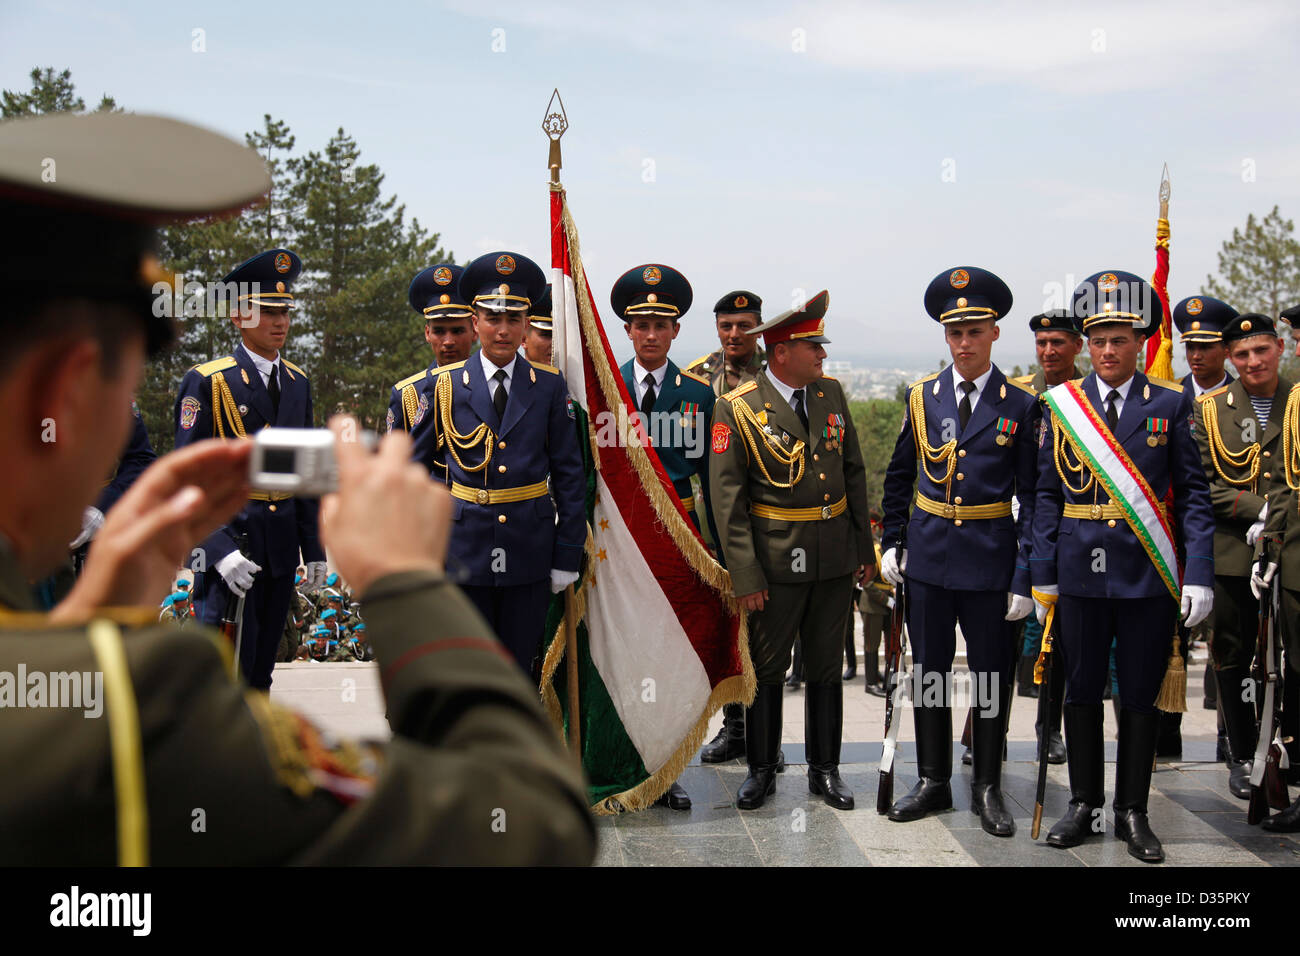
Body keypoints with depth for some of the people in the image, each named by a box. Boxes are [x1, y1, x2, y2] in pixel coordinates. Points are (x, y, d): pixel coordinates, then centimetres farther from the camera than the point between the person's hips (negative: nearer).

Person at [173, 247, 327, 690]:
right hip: (228, 535, -6)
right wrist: (220, 549, -20)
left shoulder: (298, 382, 11)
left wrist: (314, 547, 13)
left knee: (261, 667, 14)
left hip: (282, 544, 6)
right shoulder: (206, 382, -7)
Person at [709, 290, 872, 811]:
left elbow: (854, 472, 13)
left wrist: (863, 546, 11)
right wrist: (745, 574, -13)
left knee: (826, 666, 13)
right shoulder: (736, 409, -10)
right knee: (766, 668, 6)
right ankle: (761, 769, 23)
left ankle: (824, 769, 26)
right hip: (777, 562, -4)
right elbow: (727, 498, -10)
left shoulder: (831, 393, 5)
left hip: (835, 558, 4)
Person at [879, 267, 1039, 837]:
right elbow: (899, 475, 14)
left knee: (991, 674, 7)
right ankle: (932, 781, 25)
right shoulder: (921, 396, 4)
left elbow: (1031, 497, -4)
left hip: (990, 556, -2)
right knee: (928, 670, 11)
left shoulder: (1020, 406, -3)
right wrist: (892, 542, 7)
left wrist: (1025, 577, -9)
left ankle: (987, 787, 22)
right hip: (928, 552, 3)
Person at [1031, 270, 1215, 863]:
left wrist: (1200, 576, -8)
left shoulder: (1171, 404, 2)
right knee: (1082, 692, 9)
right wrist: (1042, 577, 0)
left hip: (1148, 573, -1)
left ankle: (1132, 813, 20)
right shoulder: (1060, 404, 4)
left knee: (1140, 696, 7)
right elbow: (1048, 496, 5)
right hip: (1080, 573, 1)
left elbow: (1194, 496, 1)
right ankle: (1084, 806, 23)